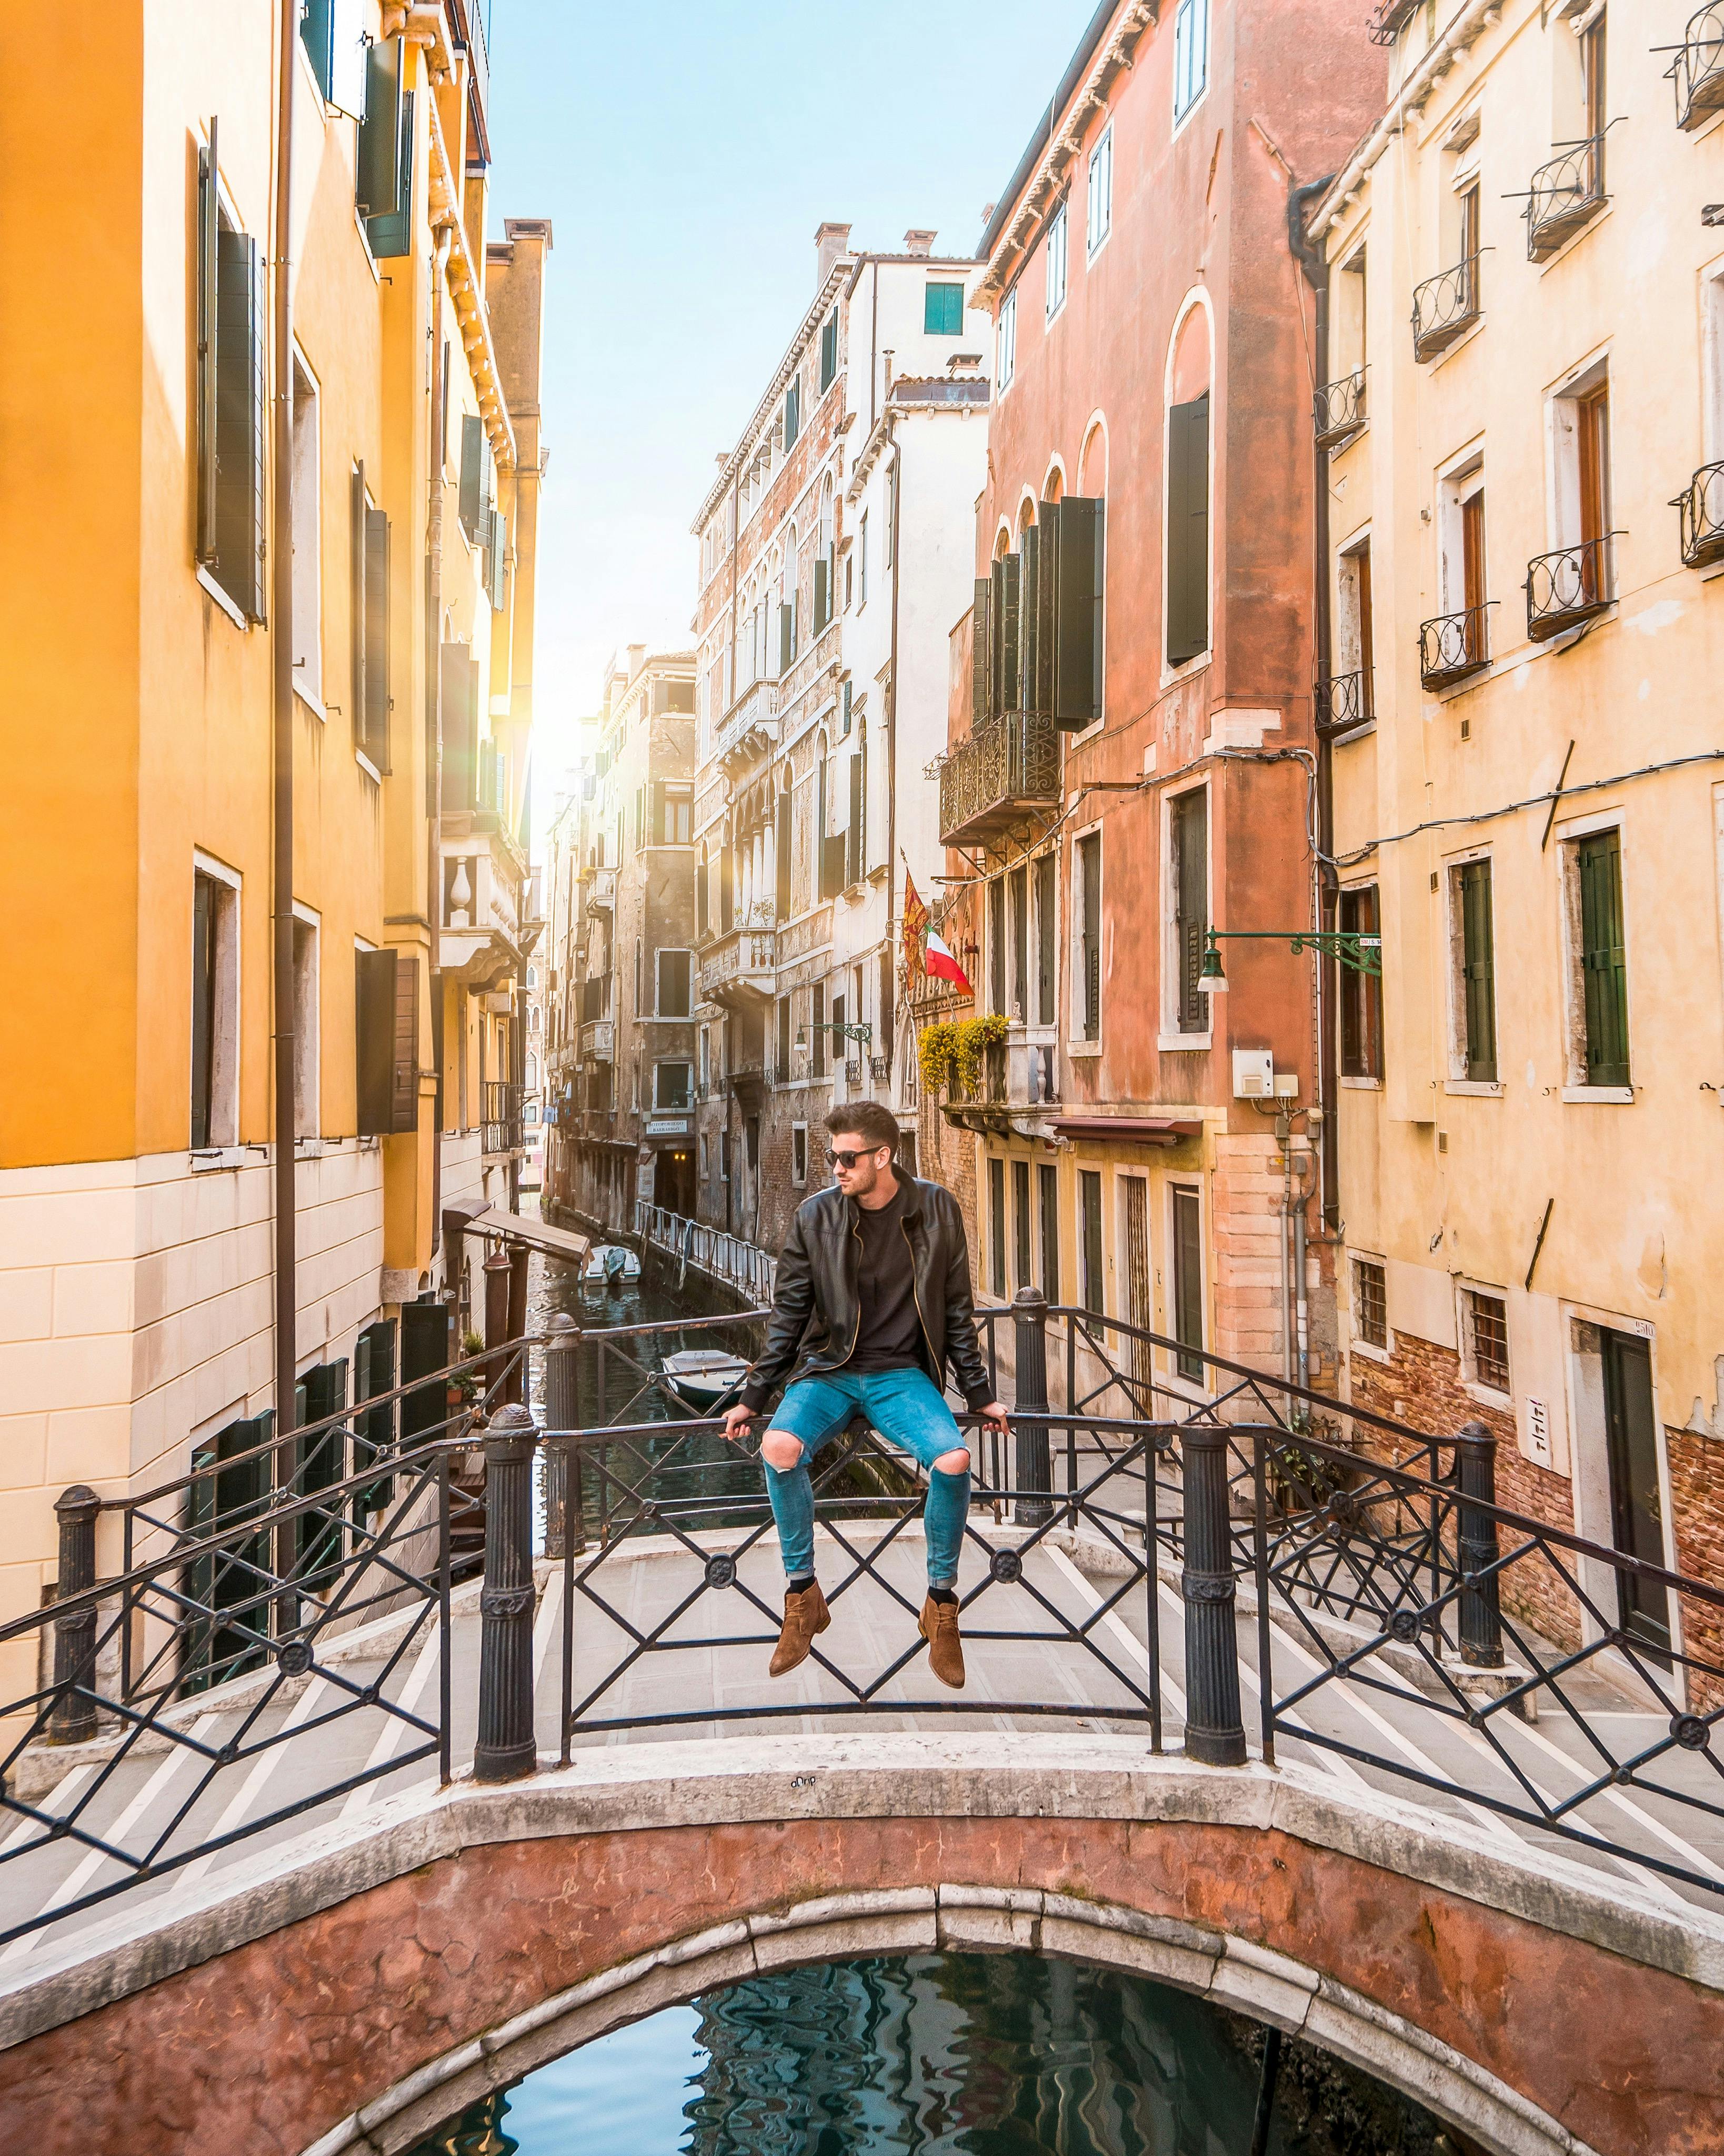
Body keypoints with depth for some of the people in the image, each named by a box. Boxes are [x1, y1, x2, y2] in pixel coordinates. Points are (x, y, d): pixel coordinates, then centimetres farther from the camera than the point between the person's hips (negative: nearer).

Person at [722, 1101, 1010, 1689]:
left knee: (953, 1459, -28)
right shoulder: (815, 1215, -3)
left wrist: (980, 1394, 7)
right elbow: (788, 1313, 4)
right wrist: (753, 1397, 3)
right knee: (779, 1447, -30)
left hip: (901, 1373, 0)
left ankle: (941, 1603, -4)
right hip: (828, 1369, 0)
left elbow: (956, 1311, 6)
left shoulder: (937, 1210, -3)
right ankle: (803, 1595, -9)